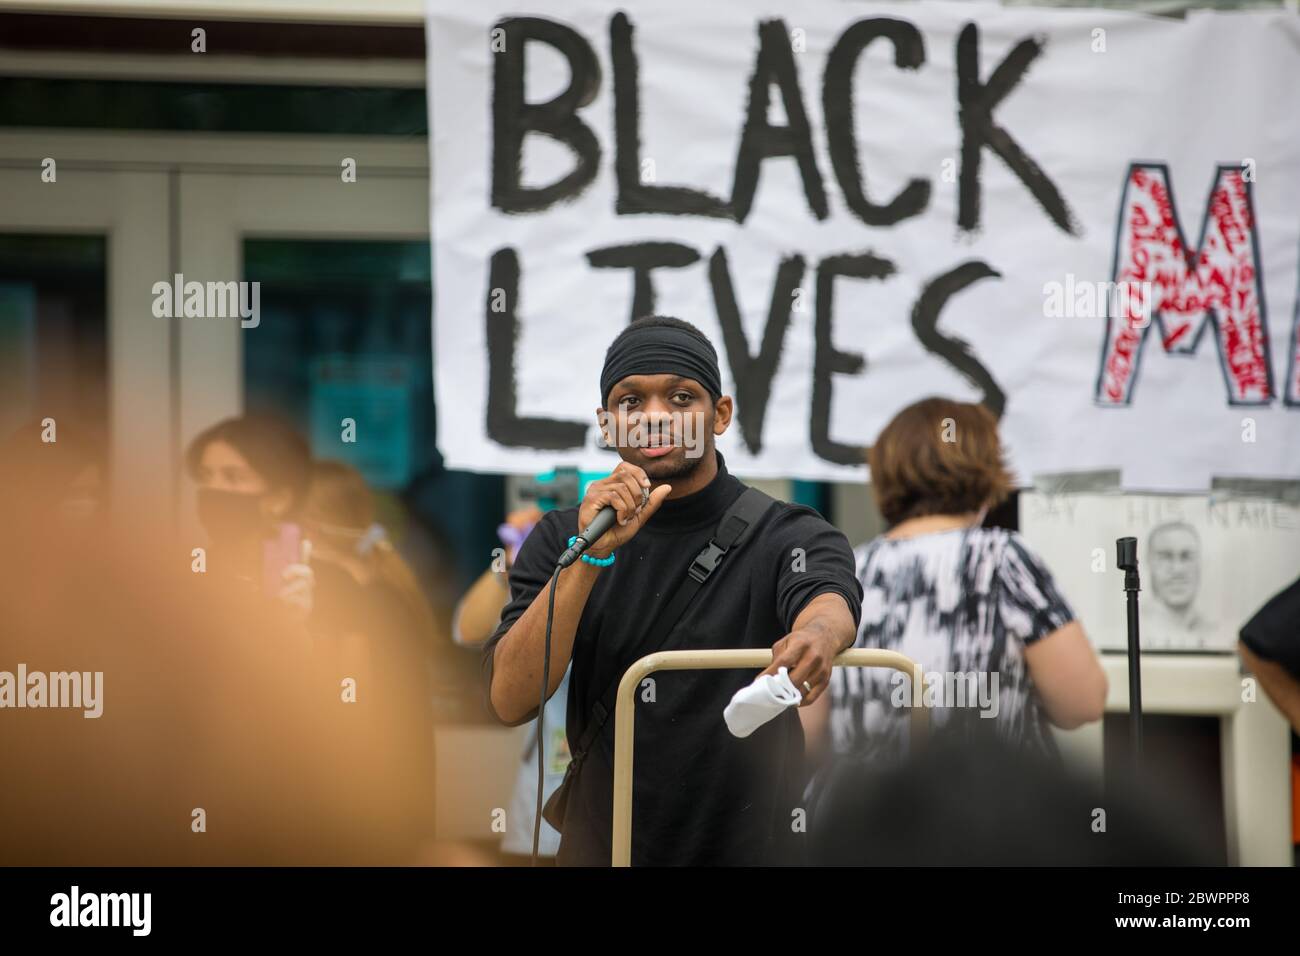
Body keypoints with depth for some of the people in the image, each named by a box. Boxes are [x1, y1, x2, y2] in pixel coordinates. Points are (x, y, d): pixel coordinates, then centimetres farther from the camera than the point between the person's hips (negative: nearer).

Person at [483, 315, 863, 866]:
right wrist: (591, 556, -25)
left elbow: (829, 599, -29)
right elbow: (510, 702, -13)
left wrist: (816, 635, -53)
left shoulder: (786, 536, -7)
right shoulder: (560, 540, -1)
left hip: (750, 848, -2)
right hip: (599, 848, 2)